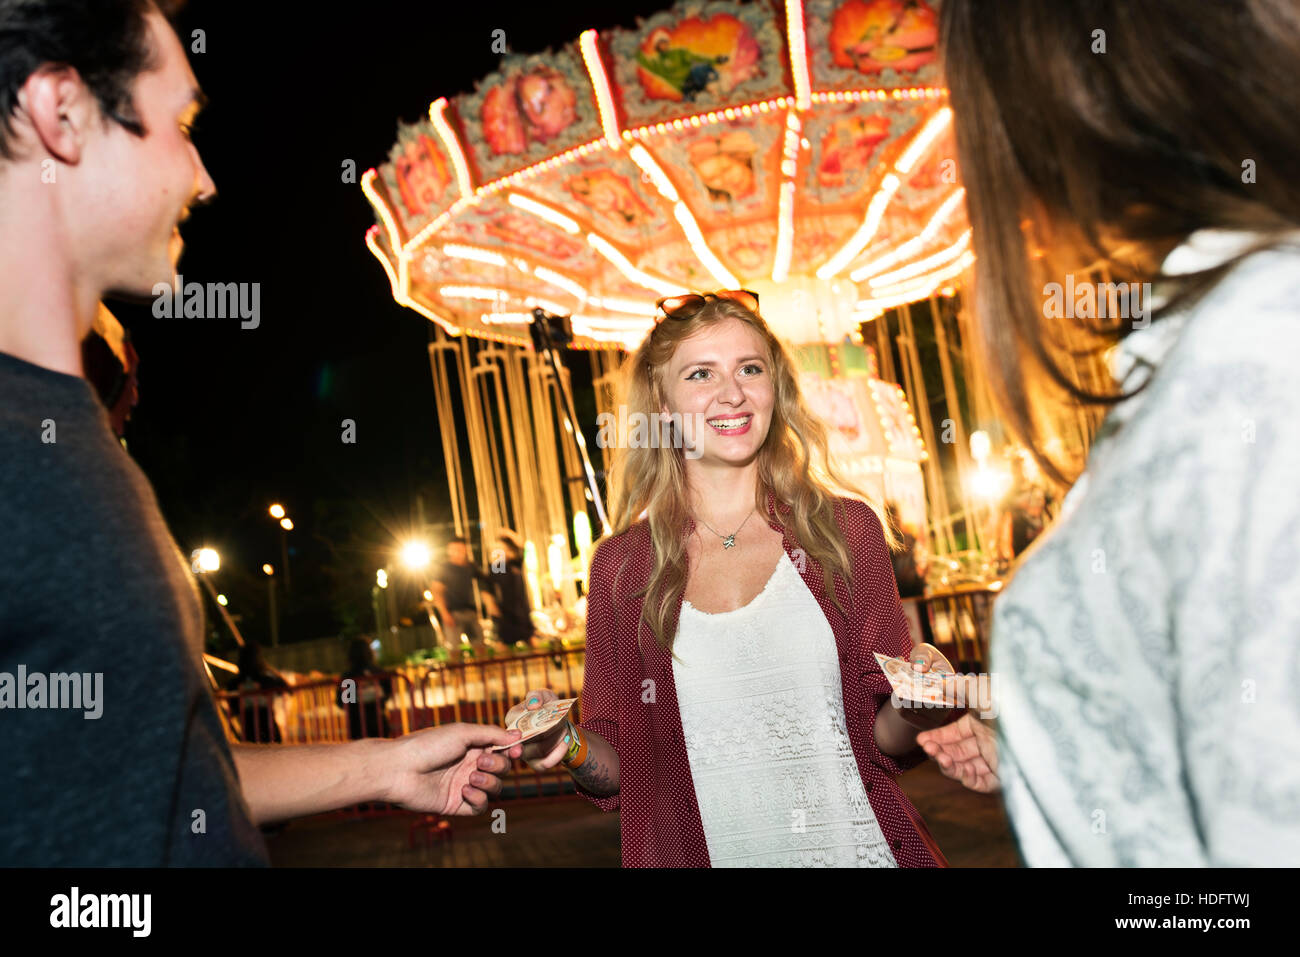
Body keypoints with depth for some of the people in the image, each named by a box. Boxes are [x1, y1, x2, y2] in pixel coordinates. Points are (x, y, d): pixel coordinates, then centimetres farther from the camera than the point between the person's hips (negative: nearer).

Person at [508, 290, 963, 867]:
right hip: (702, 852, 0)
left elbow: (884, 743, 0)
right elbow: (621, 768, 0)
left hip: (857, 846, 1)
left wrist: (910, 711, -19)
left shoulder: (845, 531, -5)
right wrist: (570, 749, -18)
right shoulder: (621, 565, -6)